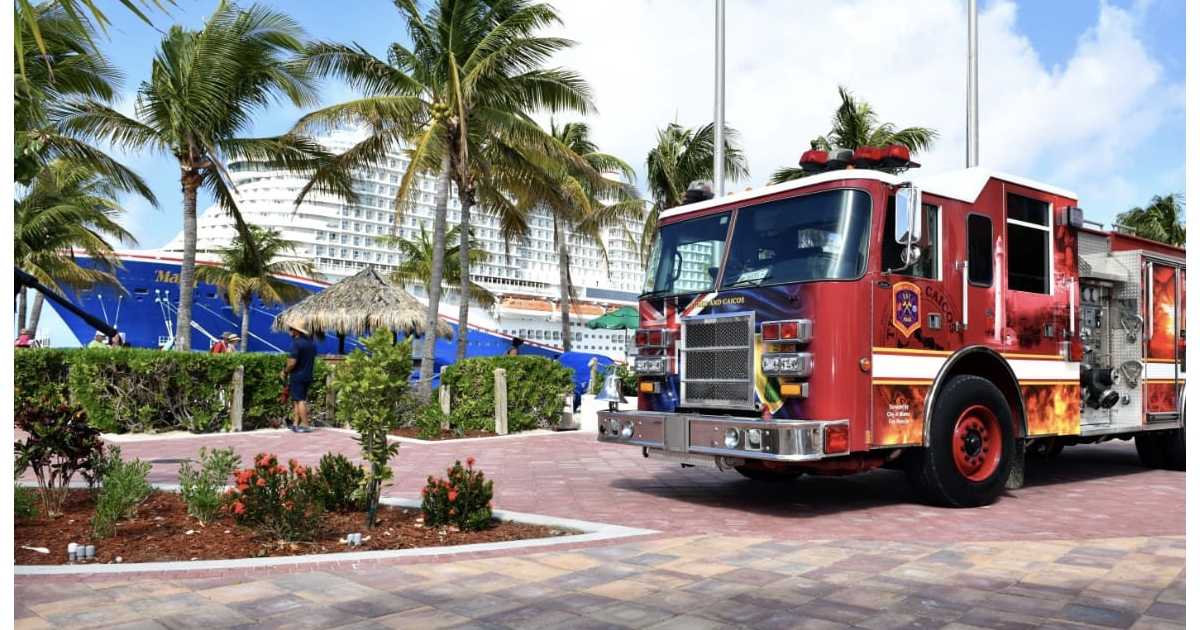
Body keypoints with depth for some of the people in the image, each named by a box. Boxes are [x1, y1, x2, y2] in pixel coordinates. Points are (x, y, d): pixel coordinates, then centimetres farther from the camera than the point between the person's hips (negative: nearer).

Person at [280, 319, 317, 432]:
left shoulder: (296, 343, -17)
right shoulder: (311, 343, 9)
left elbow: (292, 362, -20)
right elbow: (314, 359, 18)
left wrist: (285, 372, -5)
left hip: (297, 376, -8)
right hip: (308, 376, 8)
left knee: (300, 401, -4)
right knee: (298, 400, 16)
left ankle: (305, 426, -5)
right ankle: (296, 423, 18)